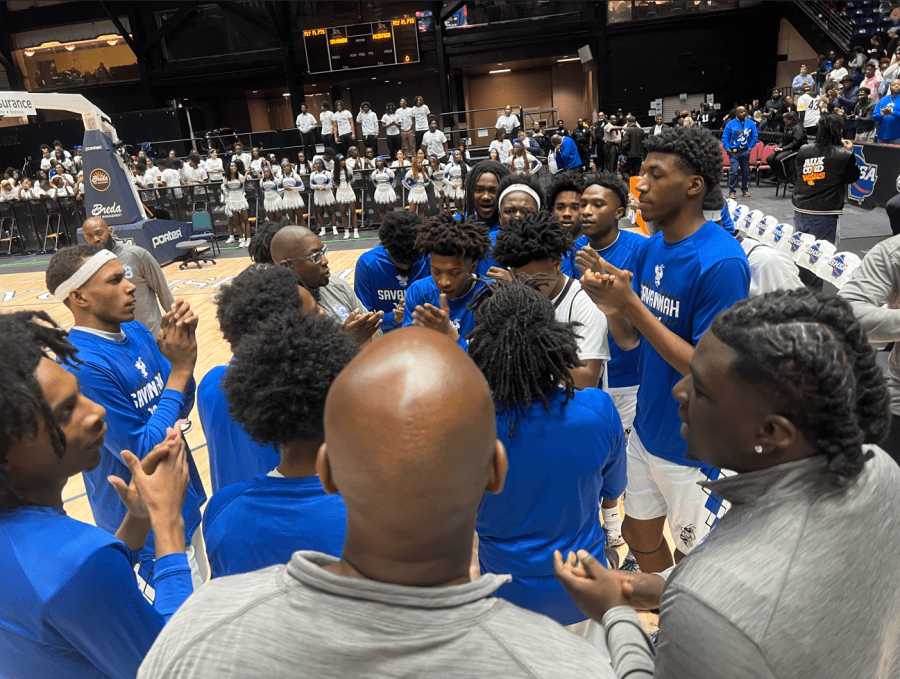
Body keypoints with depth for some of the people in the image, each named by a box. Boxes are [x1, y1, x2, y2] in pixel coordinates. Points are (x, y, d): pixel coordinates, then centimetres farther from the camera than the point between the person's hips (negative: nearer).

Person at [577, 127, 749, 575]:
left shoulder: (721, 262, -24)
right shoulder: (651, 248, 0)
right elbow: (630, 340, 4)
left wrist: (631, 304, -27)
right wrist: (612, 307, -18)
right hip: (647, 427, 7)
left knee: (695, 555, 17)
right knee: (640, 538, 23)